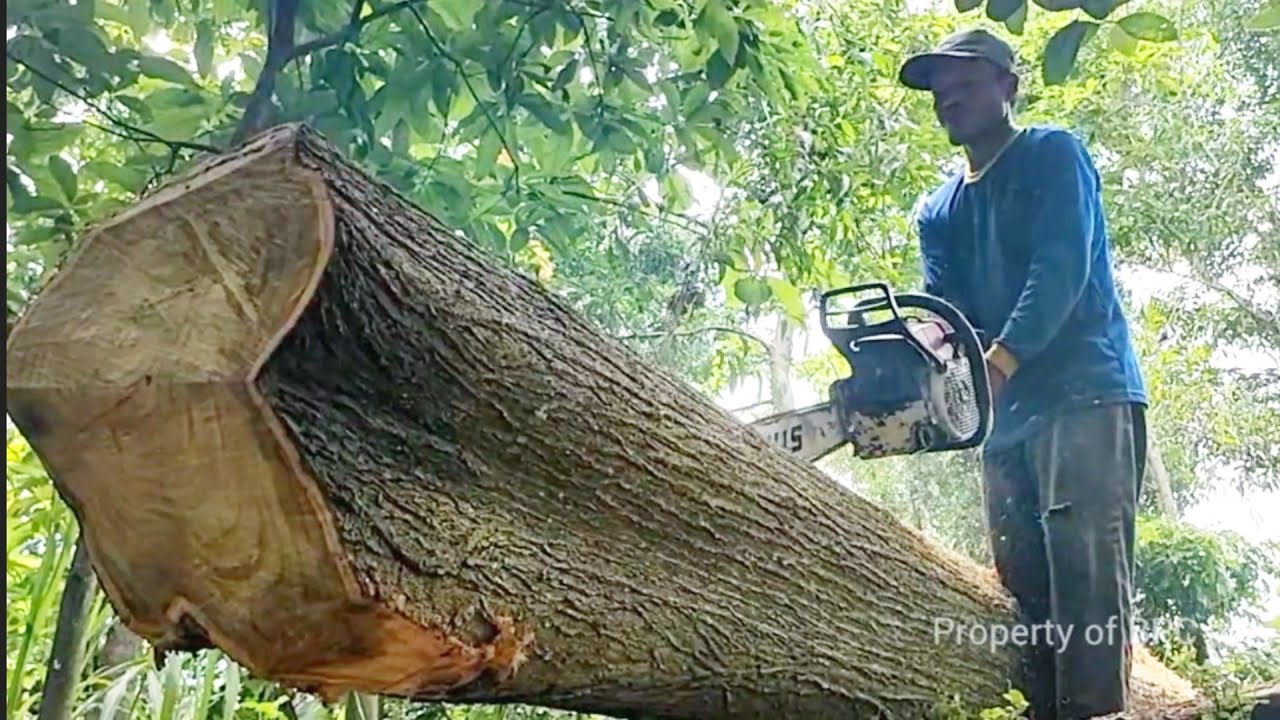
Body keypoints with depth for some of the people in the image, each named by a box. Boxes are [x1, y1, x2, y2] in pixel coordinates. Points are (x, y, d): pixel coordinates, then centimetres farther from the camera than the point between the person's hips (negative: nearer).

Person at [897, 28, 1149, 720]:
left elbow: (1061, 269, -12)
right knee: (1023, 587, 3)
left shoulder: (1053, 155, 4)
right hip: (1006, 419, 7)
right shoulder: (938, 212, 20)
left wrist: (996, 362, -24)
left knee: (1085, 571, -16)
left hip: (1087, 399, -6)